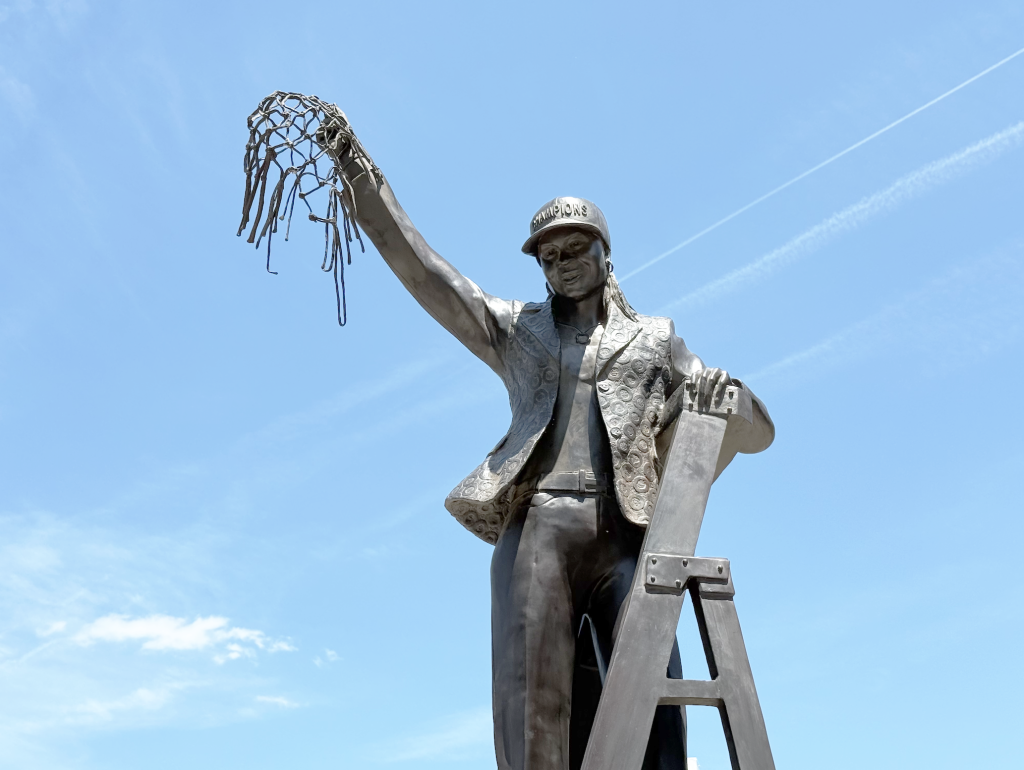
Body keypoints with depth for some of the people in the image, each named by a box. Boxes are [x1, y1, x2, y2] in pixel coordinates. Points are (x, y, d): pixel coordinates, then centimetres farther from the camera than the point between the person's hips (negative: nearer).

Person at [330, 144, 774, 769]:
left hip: (626, 530, 0)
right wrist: (360, 174, 11)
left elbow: (757, 433, 19)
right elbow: (418, 267, 18)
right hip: (537, 524, 1)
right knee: (536, 697, -10)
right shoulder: (516, 330, 25)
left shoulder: (655, 339, 23)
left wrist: (727, 393, -5)